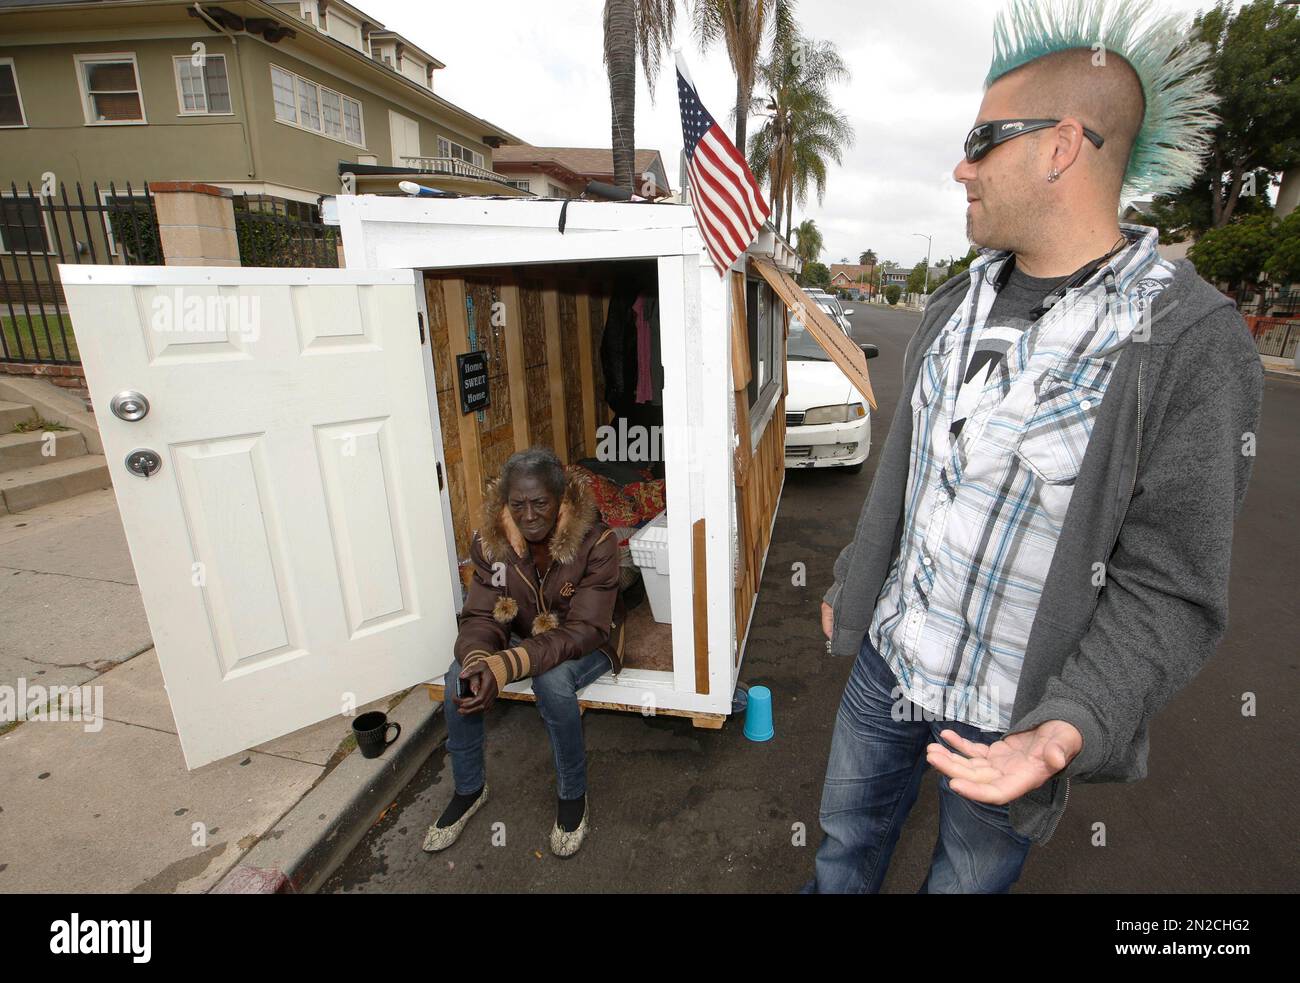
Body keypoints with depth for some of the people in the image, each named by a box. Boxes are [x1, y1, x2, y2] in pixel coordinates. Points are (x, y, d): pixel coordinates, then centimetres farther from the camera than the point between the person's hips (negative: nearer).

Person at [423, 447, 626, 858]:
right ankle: (469, 789, 7)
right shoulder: (490, 542, -15)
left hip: (586, 646, -4)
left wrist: (504, 666, -46)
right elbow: (481, 617, -14)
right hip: (527, 641, 4)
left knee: (552, 680, -35)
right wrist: (478, 659, -40)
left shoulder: (596, 542, -28)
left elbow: (582, 630, -32)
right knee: (459, 679, -20)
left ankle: (573, 796, -8)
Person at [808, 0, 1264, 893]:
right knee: (848, 835, 26)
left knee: (970, 873, 24)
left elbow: (1167, 588, -18)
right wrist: (848, 586, 14)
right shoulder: (956, 306, -1)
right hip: (890, 654, 5)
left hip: (1013, 709, -4)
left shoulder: (1191, 344, -20)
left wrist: (1065, 734, -31)